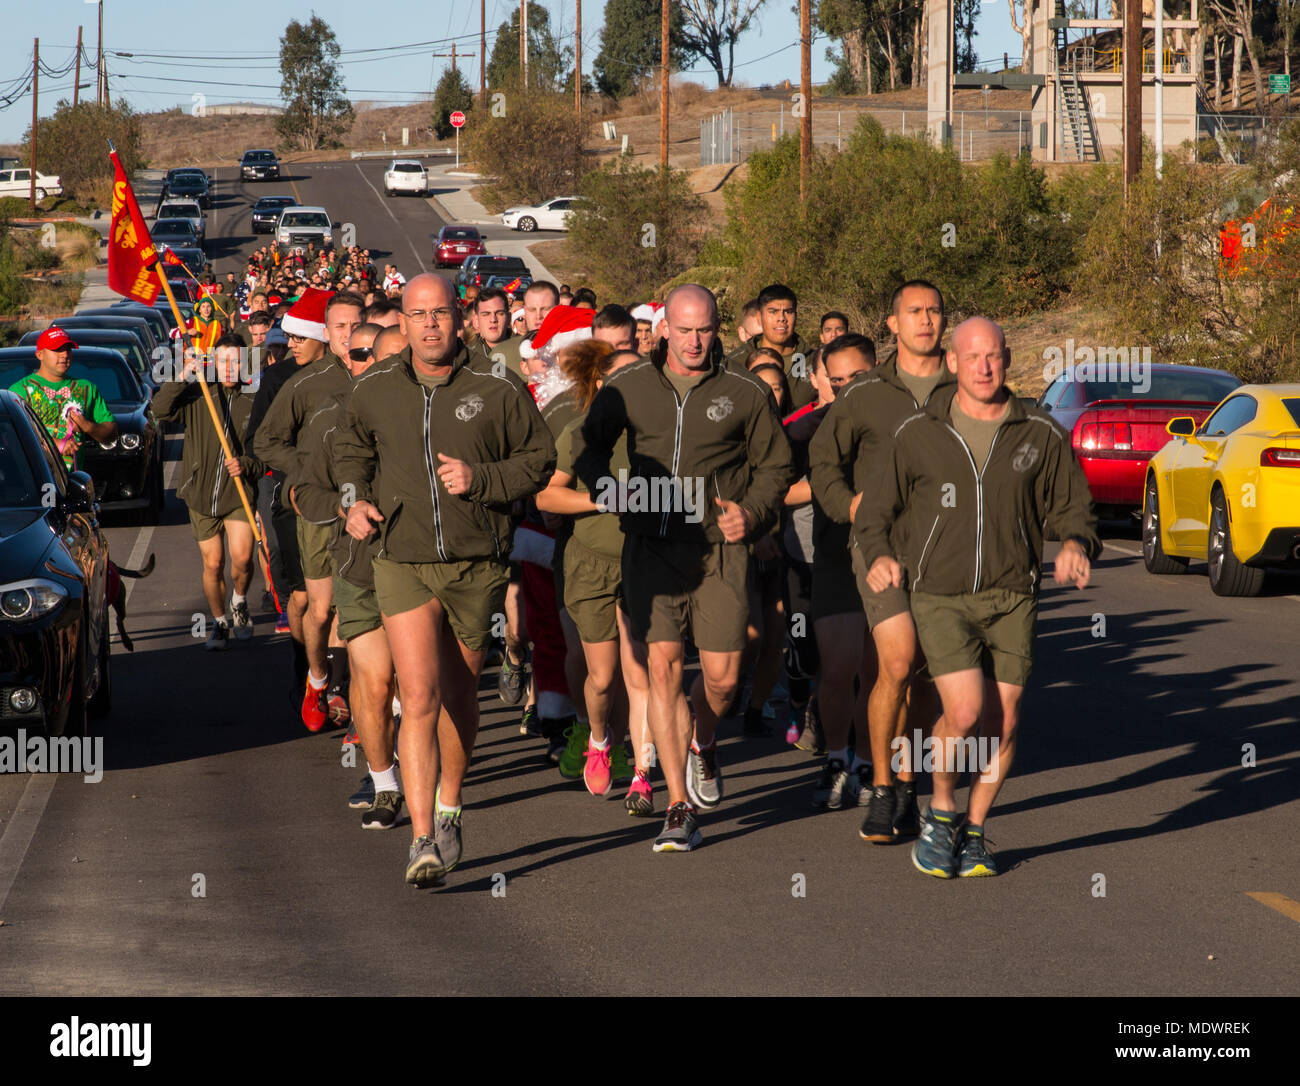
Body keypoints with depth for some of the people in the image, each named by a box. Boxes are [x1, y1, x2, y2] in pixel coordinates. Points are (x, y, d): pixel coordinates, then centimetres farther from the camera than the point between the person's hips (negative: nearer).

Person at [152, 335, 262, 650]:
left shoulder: (252, 404, 2)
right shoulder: (196, 397, 2)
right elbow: (161, 410, -14)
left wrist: (246, 465, -15)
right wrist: (182, 377, -21)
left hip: (239, 495, -1)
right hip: (201, 495, 1)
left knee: (242, 558, -17)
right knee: (212, 565, 7)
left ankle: (239, 603, 14)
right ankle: (220, 623, 27)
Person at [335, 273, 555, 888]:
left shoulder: (495, 390, -5)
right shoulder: (375, 392, 2)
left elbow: (539, 460, 2)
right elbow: (352, 451, 22)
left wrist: (479, 479, -13)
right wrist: (355, 500, 4)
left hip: (476, 564, 0)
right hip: (402, 564, 0)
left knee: (459, 697, 15)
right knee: (419, 700, -13)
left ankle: (448, 812, 38)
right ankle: (423, 842, -16)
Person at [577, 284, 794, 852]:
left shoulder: (745, 394, 3)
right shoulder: (628, 387, 5)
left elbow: (775, 465, 13)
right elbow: (590, 446, 18)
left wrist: (751, 512, -4)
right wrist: (607, 489, 0)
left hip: (718, 549, 0)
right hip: (651, 545, 0)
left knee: (721, 676, -3)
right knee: (663, 665, -9)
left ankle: (703, 743, 35)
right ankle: (680, 809, -6)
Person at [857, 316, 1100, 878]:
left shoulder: (1040, 435, 6)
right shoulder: (918, 435, 4)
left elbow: (1072, 505, 14)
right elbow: (876, 509, 11)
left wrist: (1075, 543, -8)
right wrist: (879, 555, -8)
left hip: (1011, 597, 2)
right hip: (940, 596, -2)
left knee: (1003, 723, -1)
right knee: (965, 710, -18)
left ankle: (974, 831, 18)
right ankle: (941, 811, 7)